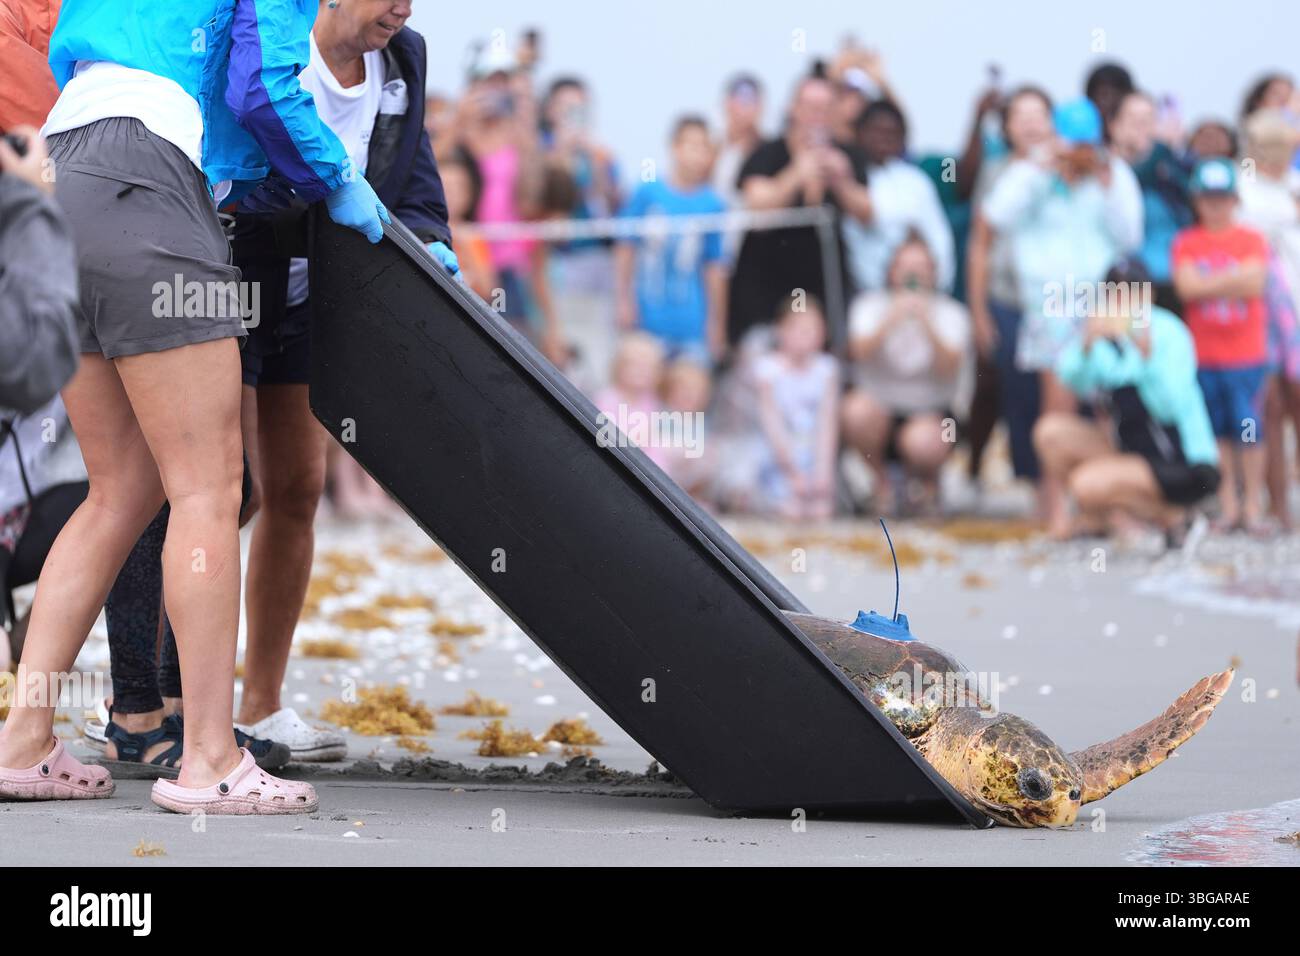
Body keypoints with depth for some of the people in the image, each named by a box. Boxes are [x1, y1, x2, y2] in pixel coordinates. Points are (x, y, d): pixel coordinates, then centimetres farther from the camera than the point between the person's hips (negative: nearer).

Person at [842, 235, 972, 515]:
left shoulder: (951, 313, -2)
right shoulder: (870, 305, 0)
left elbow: (949, 369, -19)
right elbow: (860, 352, -20)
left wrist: (928, 326, -34)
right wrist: (890, 321, -37)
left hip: (932, 411, -1)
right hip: (881, 407, 1)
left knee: (923, 442, -36)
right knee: (858, 411, -34)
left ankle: (927, 478, 4)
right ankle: (880, 480, -3)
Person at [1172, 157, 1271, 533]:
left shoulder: (1251, 241, 2)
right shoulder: (1186, 242, 5)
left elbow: (1254, 283, -12)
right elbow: (1187, 286, -9)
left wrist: (1209, 285, -13)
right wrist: (1232, 281, -10)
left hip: (1247, 354, -1)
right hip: (1204, 356, 1)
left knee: (1248, 429, -5)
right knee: (1218, 431, 5)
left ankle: (1252, 504, 1)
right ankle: (1228, 505, 11)